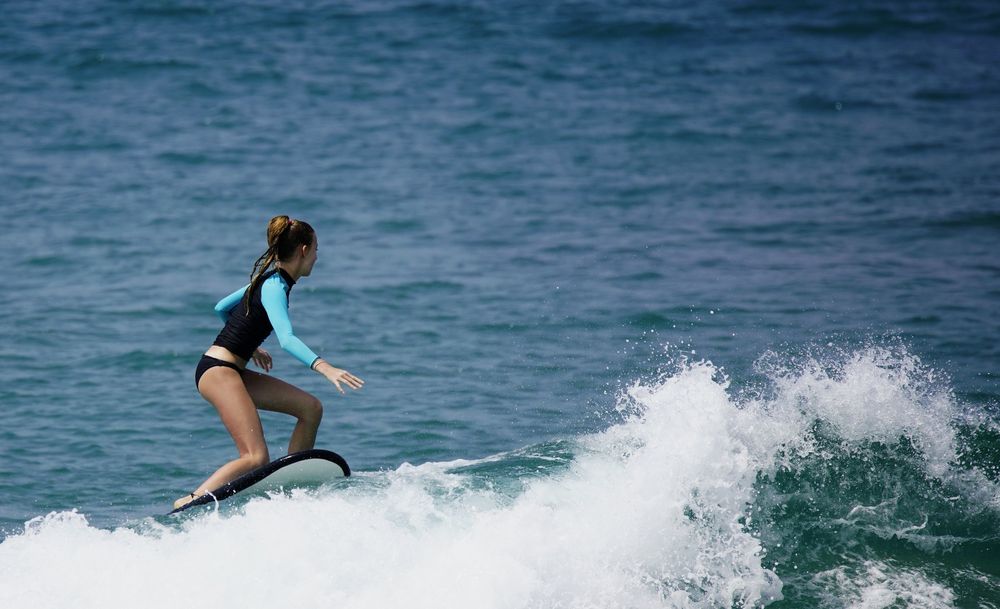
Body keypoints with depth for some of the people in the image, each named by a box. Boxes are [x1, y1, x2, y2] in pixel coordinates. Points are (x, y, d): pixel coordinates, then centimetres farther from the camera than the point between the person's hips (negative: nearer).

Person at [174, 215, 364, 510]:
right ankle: (189, 503, -22)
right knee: (257, 459, -21)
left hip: (233, 371, 10)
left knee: (311, 408, 8)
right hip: (218, 371, -10)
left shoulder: (269, 280, 16)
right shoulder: (275, 286, -14)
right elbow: (286, 339, -29)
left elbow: (222, 307, 29)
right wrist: (324, 368, -40)